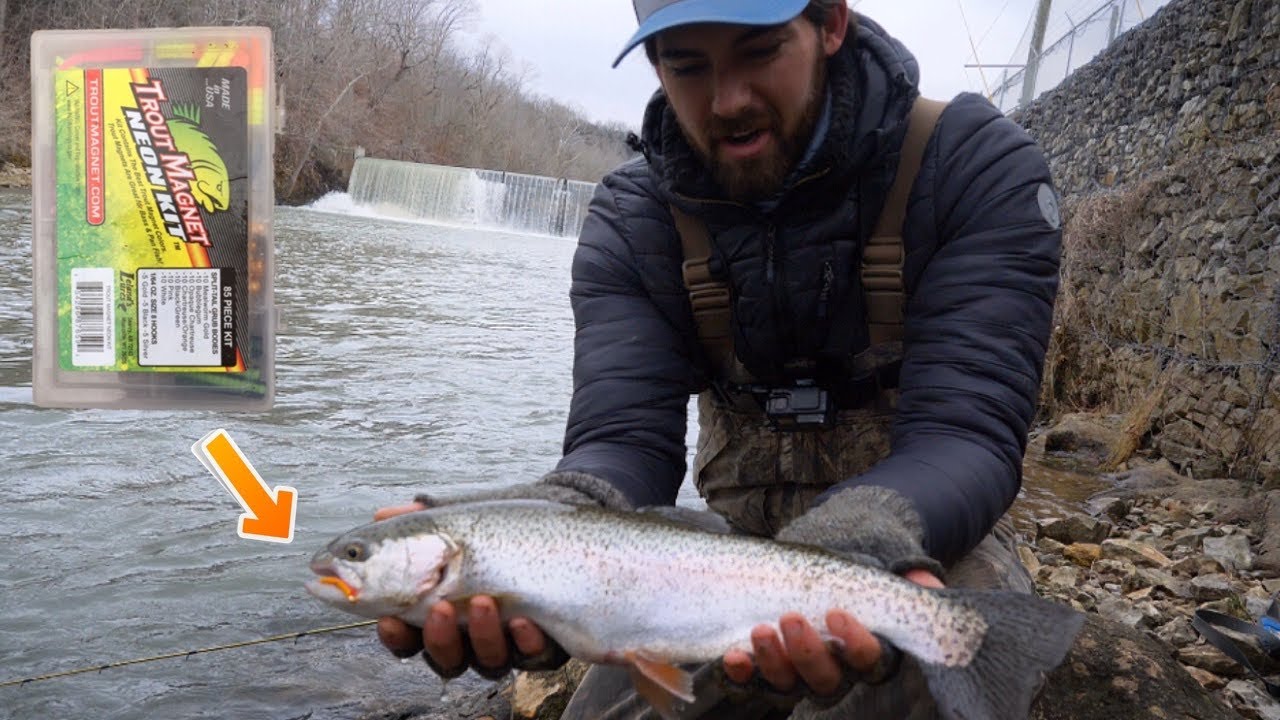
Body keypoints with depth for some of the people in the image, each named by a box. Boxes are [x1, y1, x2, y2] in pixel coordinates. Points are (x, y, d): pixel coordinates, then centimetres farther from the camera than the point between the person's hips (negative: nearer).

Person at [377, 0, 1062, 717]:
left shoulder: (981, 169, -15)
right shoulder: (632, 221, -7)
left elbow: (966, 427, -24)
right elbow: (626, 439, -19)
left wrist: (872, 540, -47)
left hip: (934, 528, -3)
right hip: (744, 539, 3)